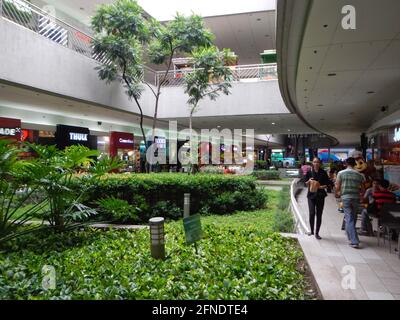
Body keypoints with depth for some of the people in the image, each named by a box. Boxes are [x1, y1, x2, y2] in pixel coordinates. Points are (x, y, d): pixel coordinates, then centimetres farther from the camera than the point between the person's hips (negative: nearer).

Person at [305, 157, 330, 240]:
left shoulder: (323, 173, 2)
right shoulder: (309, 172, 3)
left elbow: (327, 184, 4)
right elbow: (306, 184, 7)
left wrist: (321, 186, -15)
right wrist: (309, 181, -14)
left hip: (320, 195, 1)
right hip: (311, 195, 0)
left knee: (319, 215, 4)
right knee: (312, 213, -9)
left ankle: (317, 233, 15)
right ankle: (312, 231, 12)